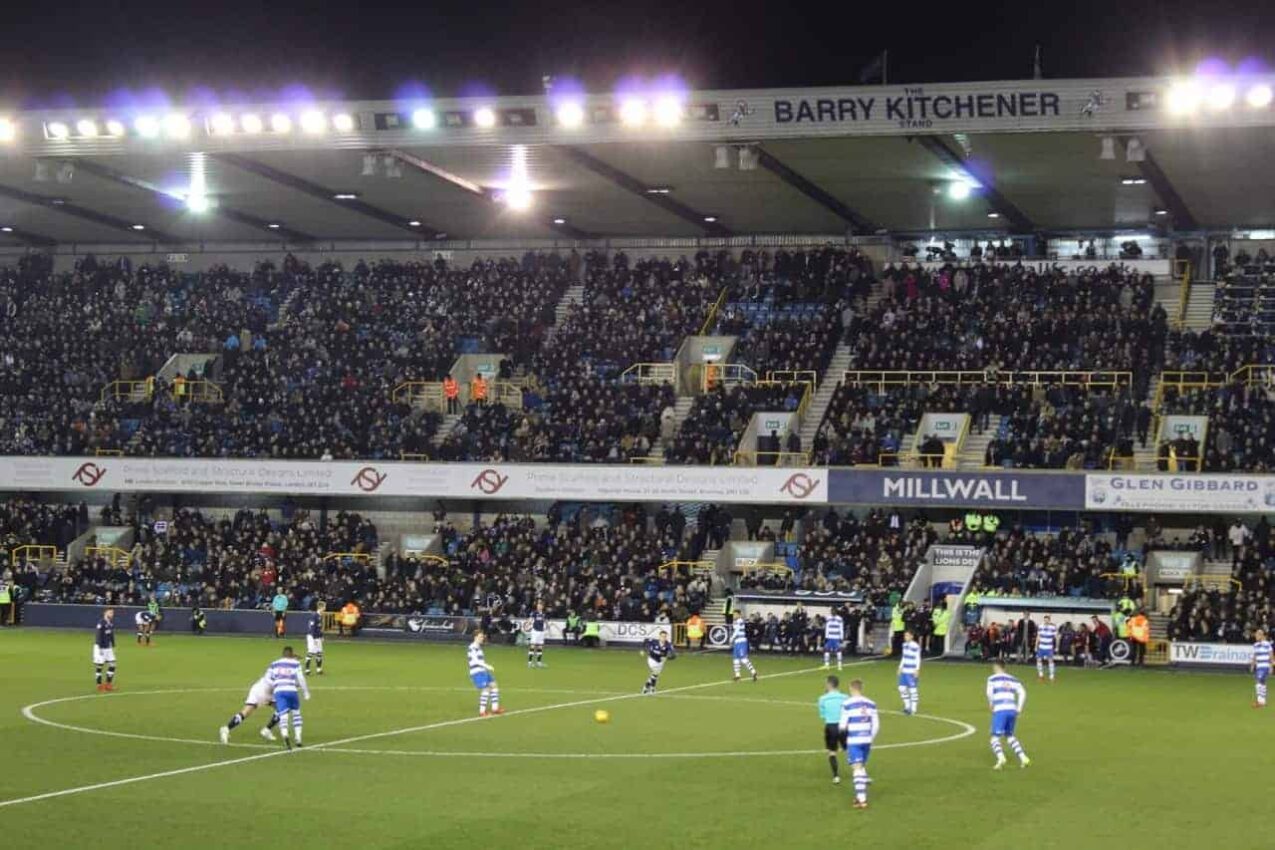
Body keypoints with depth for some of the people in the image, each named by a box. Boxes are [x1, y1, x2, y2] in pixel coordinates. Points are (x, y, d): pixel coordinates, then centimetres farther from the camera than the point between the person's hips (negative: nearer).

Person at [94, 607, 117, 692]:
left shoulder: (111, 623, 6)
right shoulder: (101, 623, -17)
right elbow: (98, 636, -19)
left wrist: (113, 646, 16)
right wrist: (99, 648, -22)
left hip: (108, 647, 8)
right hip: (100, 647, -8)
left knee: (112, 665, 4)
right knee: (99, 666, 0)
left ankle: (108, 684, 13)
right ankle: (99, 685, 7)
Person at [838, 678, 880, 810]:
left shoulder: (847, 704, -10)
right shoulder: (871, 704, 5)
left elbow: (843, 726, -9)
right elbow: (876, 725, 7)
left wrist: (840, 728, 14)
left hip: (853, 741, -5)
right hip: (867, 740, 5)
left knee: (857, 769, -7)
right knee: (862, 767, 20)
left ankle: (862, 800, -15)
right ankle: (861, 795, 26)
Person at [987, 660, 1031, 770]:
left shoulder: (992, 679, 5)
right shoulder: (1013, 679, 19)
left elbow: (989, 693, -11)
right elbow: (1022, 693, 8)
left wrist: (991, 705, 4)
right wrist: (1019, 709, 9)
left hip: (1000, 711, -5)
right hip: (1012, 710, 5)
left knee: (995, 738, -4)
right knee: (1010, 736, 22)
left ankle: (1001, 757, -30)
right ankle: (1023, 757, 8)